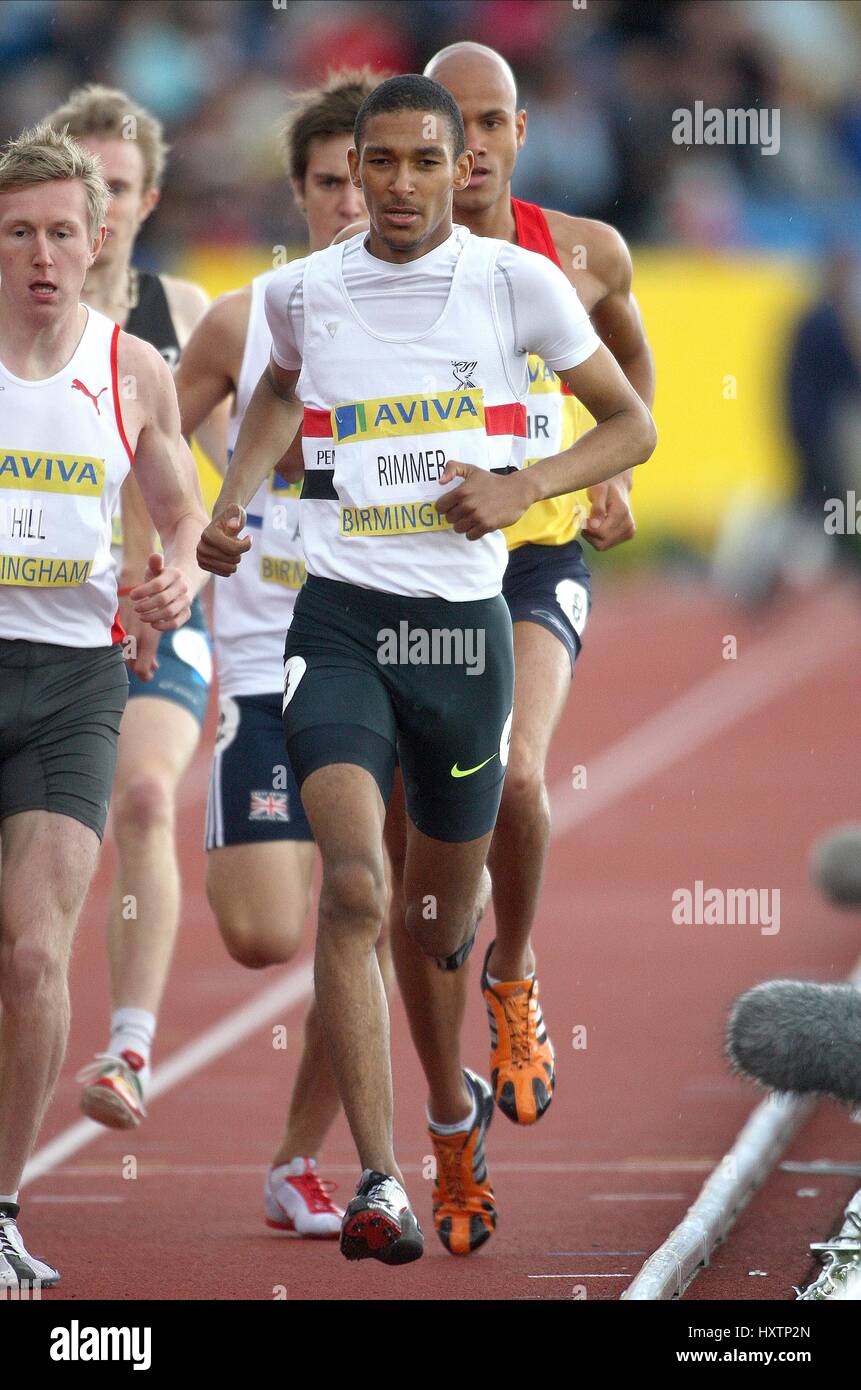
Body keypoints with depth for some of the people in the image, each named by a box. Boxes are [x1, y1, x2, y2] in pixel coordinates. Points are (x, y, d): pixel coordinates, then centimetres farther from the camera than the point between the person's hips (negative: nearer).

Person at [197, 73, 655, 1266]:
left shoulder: (518, 283, -2)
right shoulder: (304, 293, 4)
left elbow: (632, 425, 7)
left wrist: (525, 486, -9)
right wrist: (232, 505, 13)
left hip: (464, 624, 0)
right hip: (340, 620, 0)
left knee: (441, 927, 14)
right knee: (352, 888, -21)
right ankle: (378, 1184, -23)